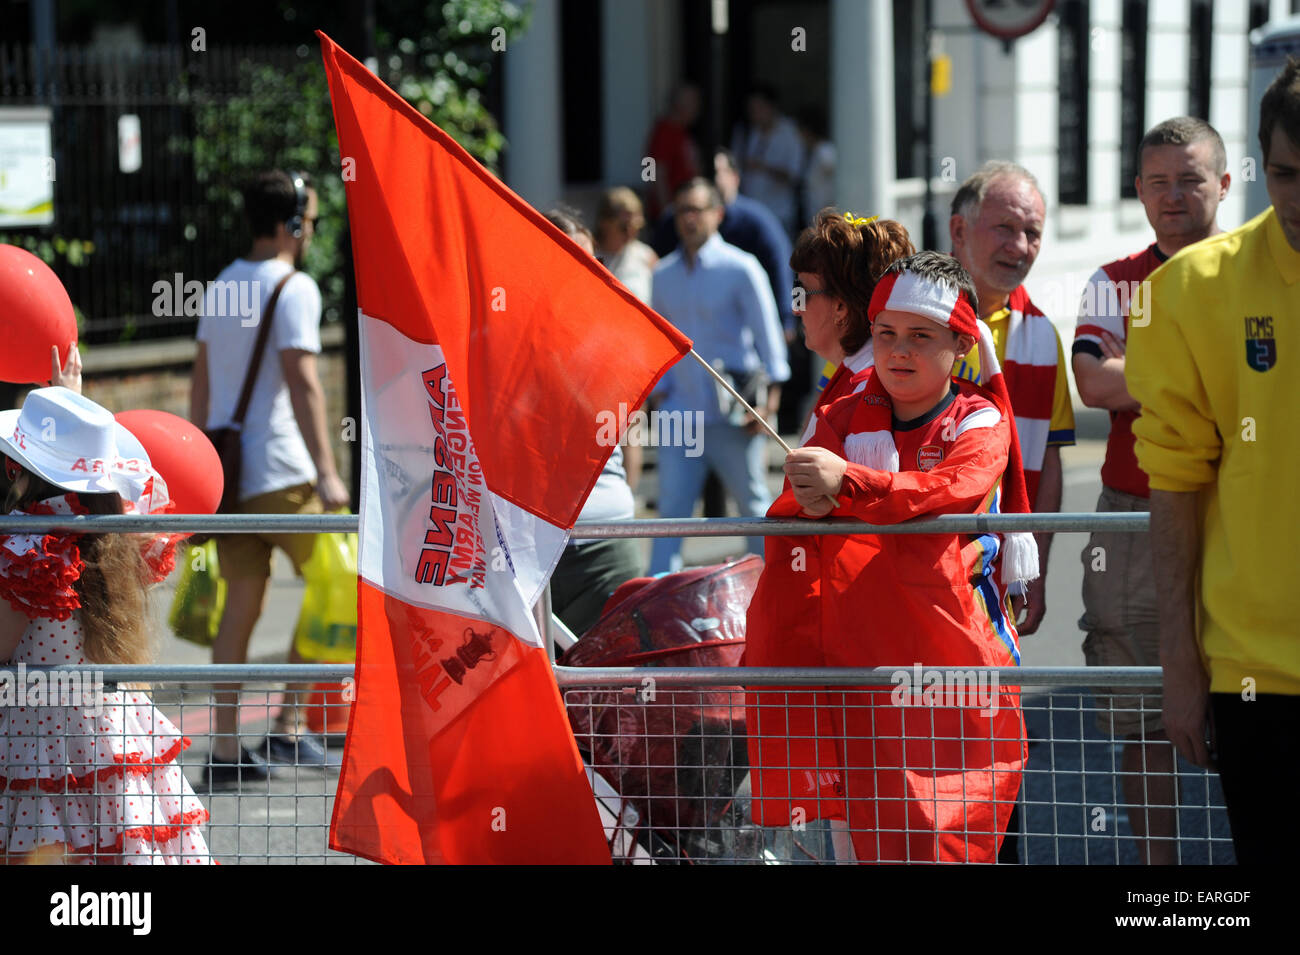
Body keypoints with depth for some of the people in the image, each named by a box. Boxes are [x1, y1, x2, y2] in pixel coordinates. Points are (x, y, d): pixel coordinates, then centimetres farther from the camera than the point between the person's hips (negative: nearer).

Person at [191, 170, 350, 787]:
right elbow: (301, 382, -18)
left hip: (228, 468, 7)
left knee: (241, 602, 9)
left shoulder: (221, 287, 15)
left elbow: (201, 381, 18)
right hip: (279, 470, -7)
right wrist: (326, 473, -21)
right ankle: (288, 727, -1)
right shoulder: (292, 288, -10)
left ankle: (226, 750, 7)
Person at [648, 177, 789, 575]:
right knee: (671, 508, -4)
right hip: (681, 411, 3)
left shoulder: (740, 268, -3)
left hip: (732, 416, -3)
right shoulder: (664, 275, 11)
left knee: (754, 505, 6)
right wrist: (661, 390, 10)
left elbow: (768, 334, -3)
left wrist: (770, 396, -11)